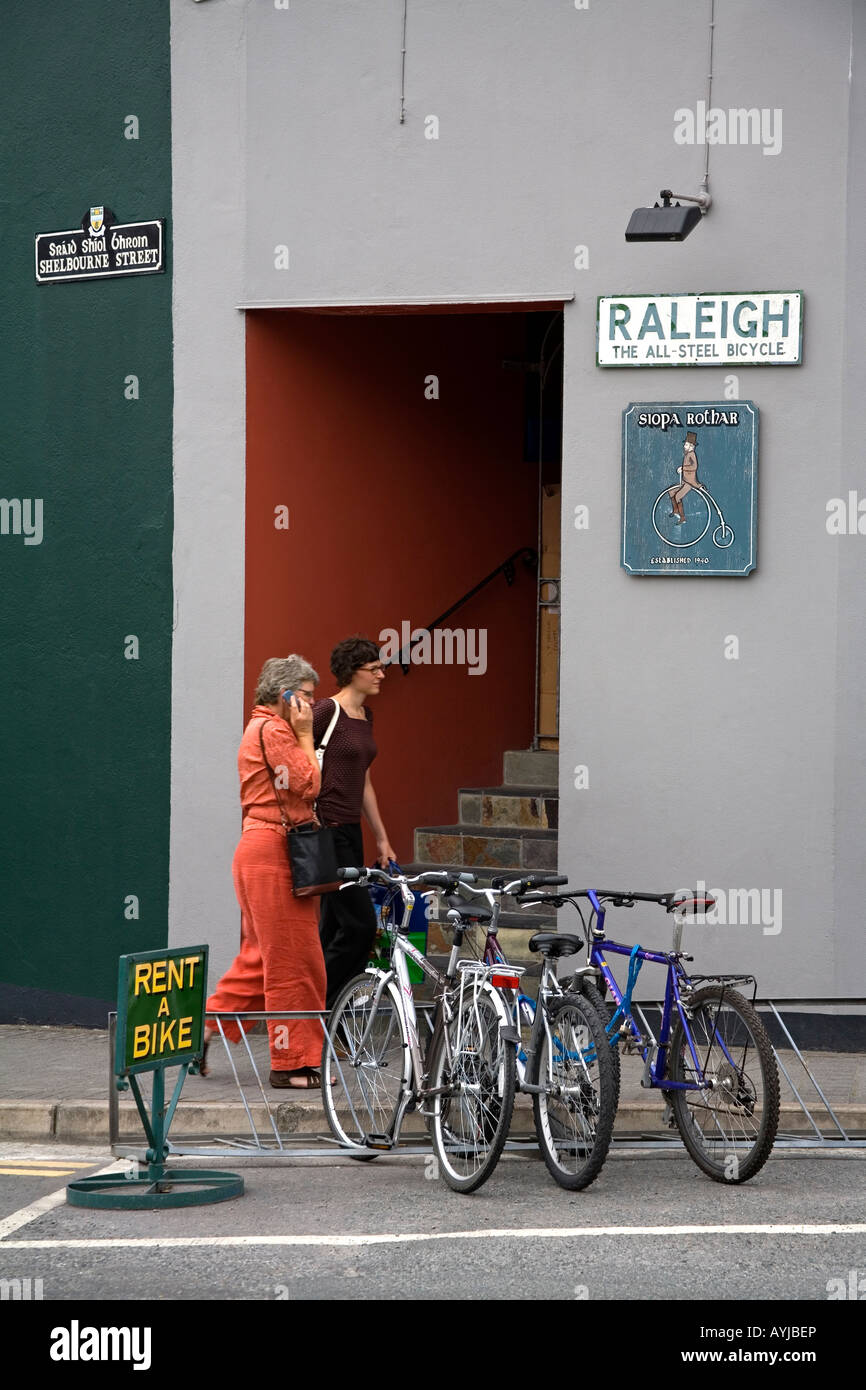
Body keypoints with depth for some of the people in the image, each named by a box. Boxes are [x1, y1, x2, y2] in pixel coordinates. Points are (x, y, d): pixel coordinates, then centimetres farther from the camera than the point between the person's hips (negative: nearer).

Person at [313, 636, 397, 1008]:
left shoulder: (364, 717, 14)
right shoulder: (326, 711, -13)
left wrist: (382, 838, 20)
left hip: (350, 831, 9)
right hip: (325, 830, -9)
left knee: (334, 928, 9)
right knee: (360, 924, -11)